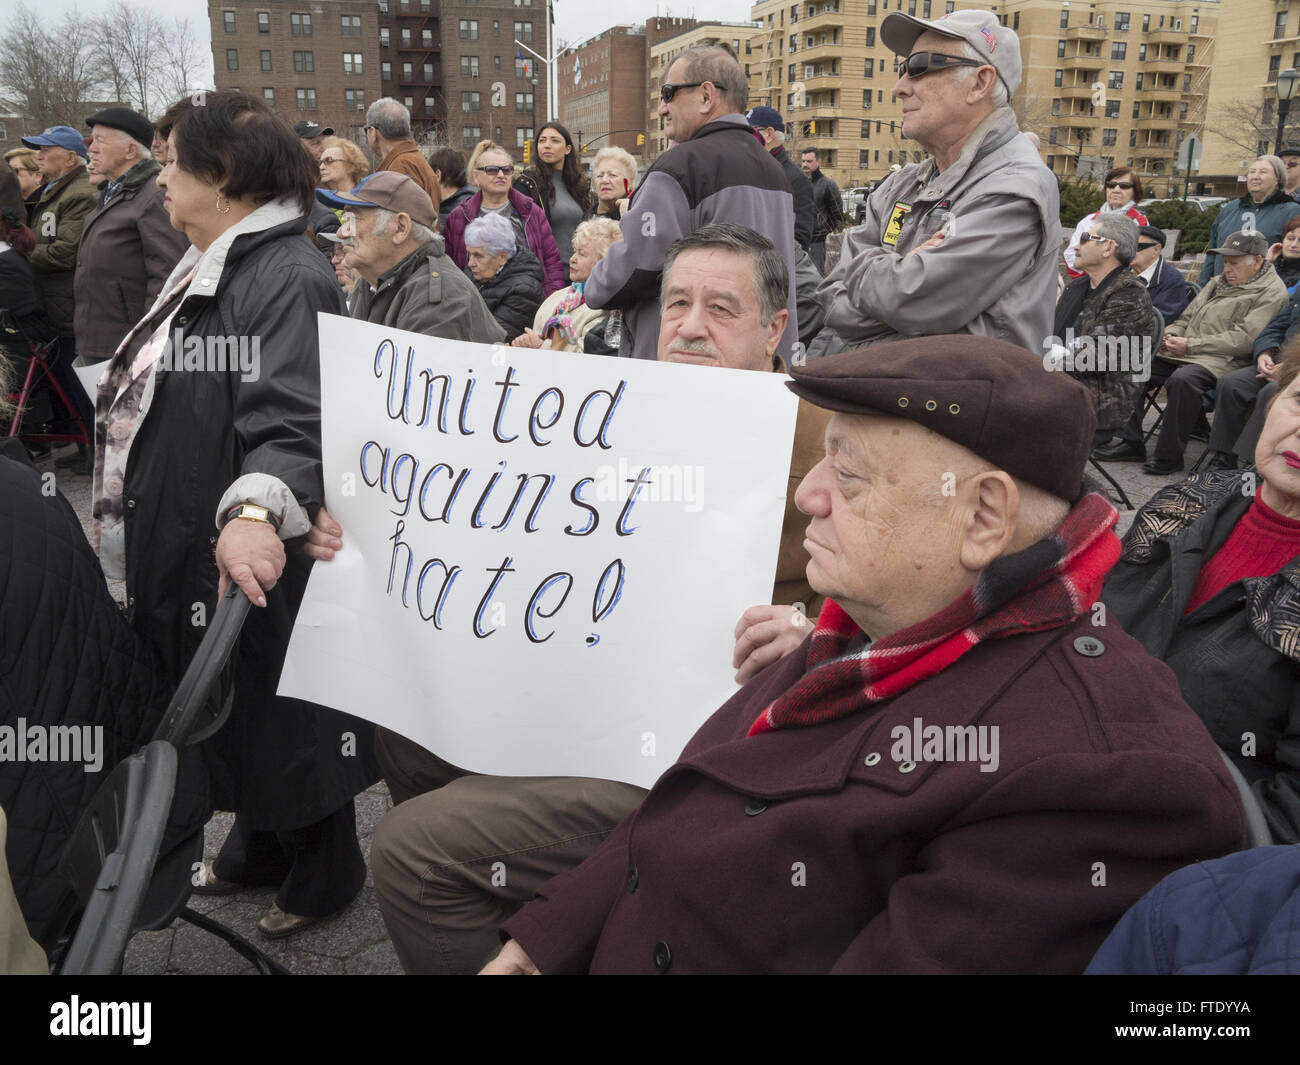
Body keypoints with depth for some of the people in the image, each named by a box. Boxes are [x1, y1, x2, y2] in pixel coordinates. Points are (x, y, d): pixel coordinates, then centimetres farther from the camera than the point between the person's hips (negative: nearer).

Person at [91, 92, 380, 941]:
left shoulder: (288, 278, -20)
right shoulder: (209, 270, 13)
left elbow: (291, 417, -34)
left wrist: (256, 509, -49)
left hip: (257, 556, -10)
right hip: (190, 551, 10)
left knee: (282, 712, 6)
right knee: (230, 706, 22)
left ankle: (325, 875, 28)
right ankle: (258, 849, 42)